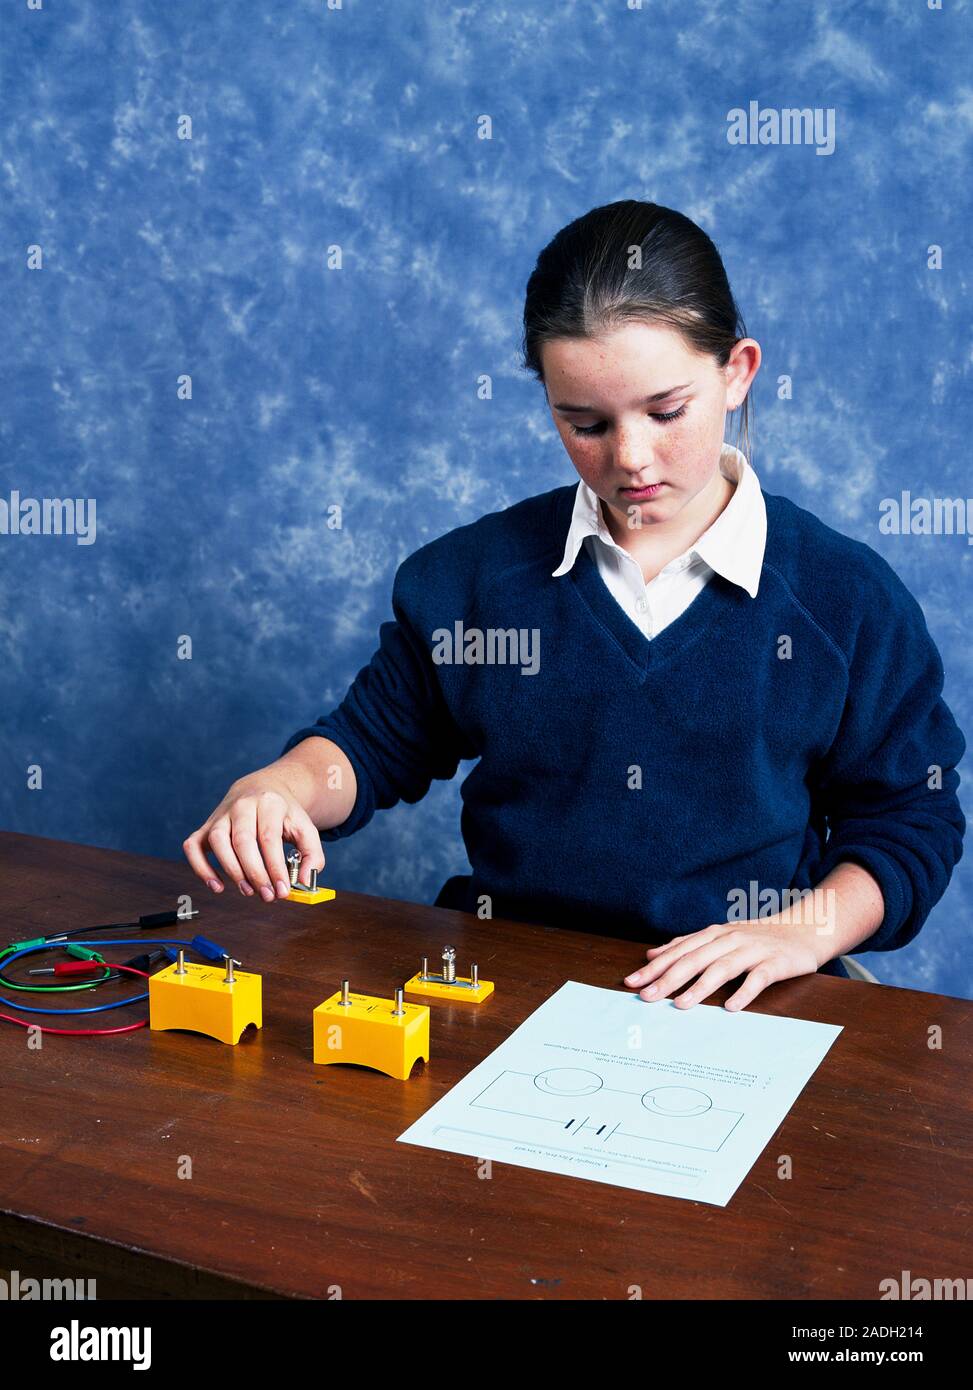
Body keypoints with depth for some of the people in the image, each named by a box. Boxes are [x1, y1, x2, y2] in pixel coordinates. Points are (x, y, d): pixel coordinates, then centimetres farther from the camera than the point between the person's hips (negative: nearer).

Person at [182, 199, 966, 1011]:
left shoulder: (849, 599, 5)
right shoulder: (472, 573, 10)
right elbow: (373, 740, 20)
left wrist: (802, 933, -5)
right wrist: (277, 790, -1)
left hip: (731, 1007, -1)